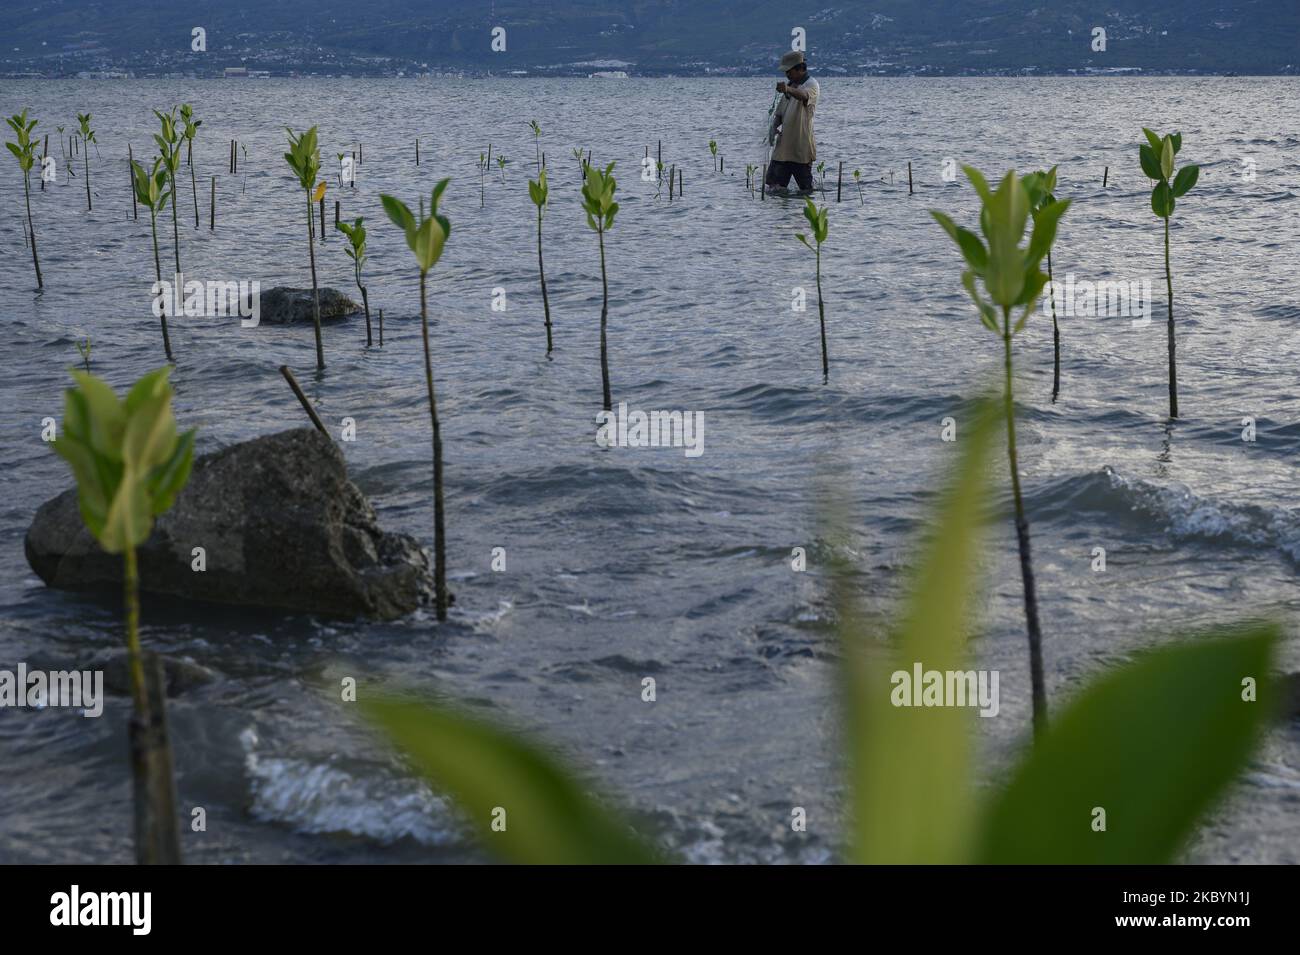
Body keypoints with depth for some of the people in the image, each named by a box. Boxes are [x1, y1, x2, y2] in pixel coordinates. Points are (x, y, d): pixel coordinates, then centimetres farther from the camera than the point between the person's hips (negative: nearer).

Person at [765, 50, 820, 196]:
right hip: (784, 143, 7)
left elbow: (804, 96, -35)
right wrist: (774, 127, -1)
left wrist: (788, 89, -57)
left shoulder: (811, 84, -10)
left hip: (802, 145, -7)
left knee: (805, 187, 2)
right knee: (776, 184, 2)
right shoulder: (789, 84, 16)